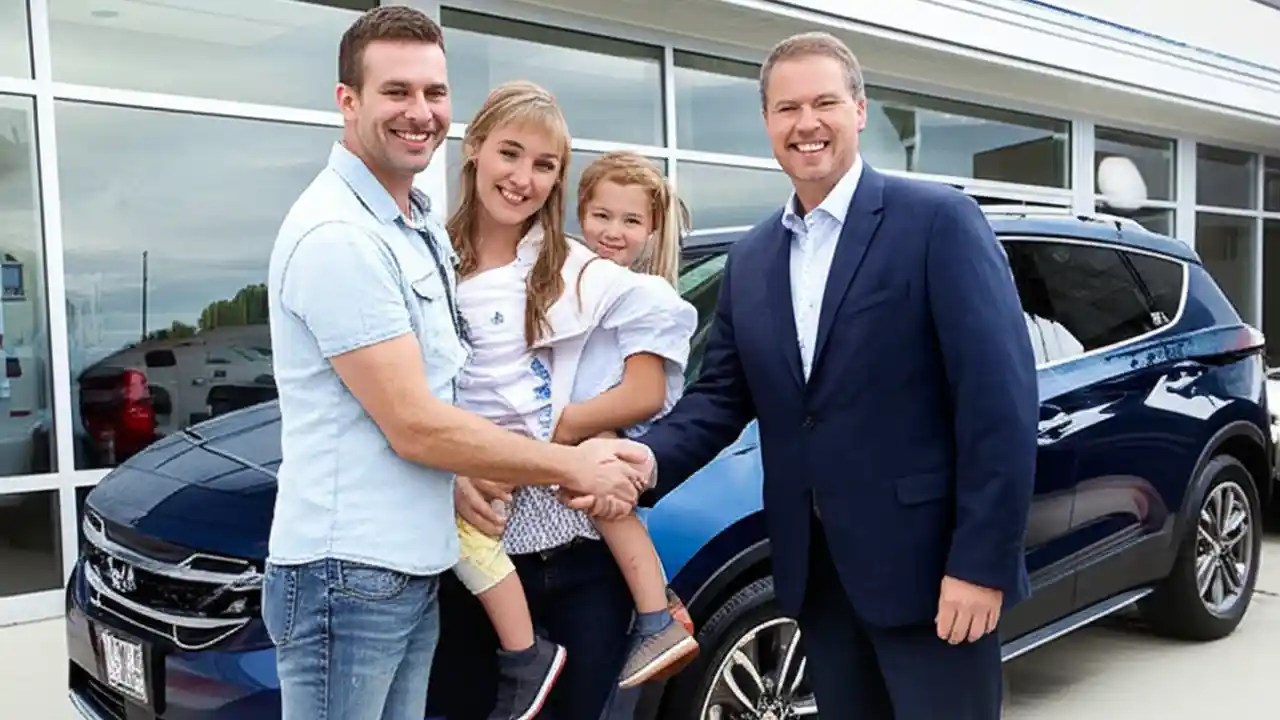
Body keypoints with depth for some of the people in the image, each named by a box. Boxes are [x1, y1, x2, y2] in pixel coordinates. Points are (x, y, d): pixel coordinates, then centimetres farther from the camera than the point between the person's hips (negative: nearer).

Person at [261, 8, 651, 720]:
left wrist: (465, 474, -2)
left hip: (416, 565, 8)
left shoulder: (424, 228, 11)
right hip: (348, 573, -8)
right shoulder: (337, 235, -17)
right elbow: (413, 425, -19)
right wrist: (575, 466, -11)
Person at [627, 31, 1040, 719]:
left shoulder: (938, 220, -9)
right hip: (815, 570, 6)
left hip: (927, 560, -5)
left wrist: (982, 562, -17)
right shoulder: (749, 258, 10)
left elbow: (1000, 397, -14)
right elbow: (719, 396, 7)